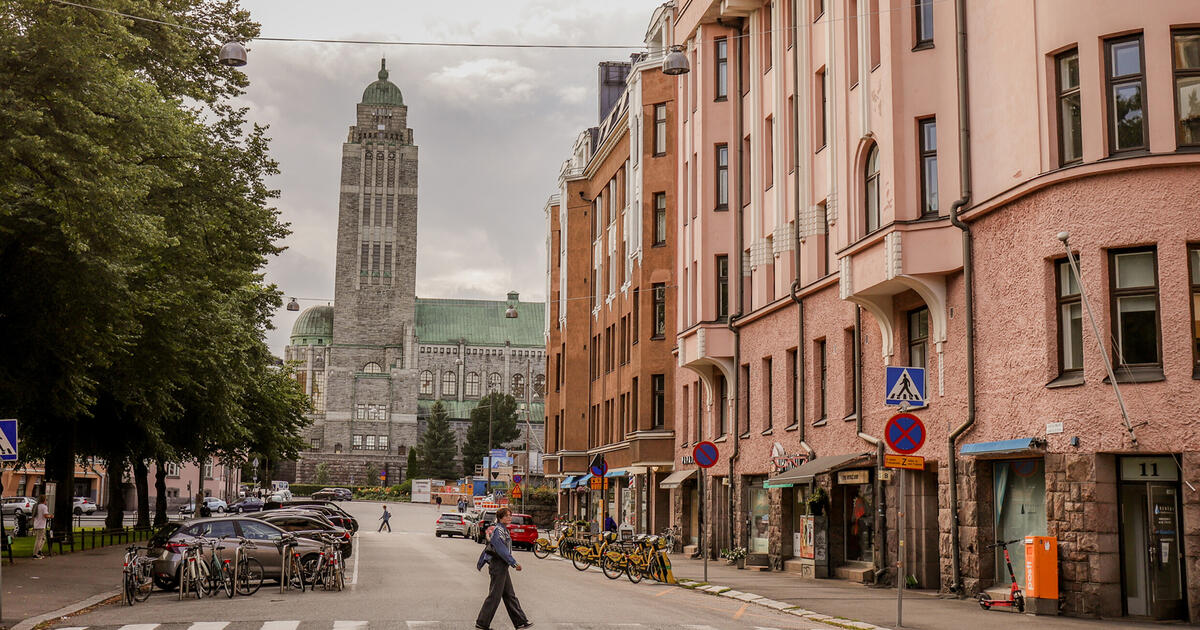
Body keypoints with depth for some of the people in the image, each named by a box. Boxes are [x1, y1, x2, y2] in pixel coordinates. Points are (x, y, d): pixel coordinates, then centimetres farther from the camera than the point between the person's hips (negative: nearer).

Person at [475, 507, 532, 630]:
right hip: (498, 566, -10)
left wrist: (481, 563, 26)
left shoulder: (504, 530, 16)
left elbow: (488, 547, 22)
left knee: (510, 595, 11)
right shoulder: (498, 530, -15)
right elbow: (502, 549, -23)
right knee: (494, 596, -4)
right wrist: (514, 563, -23)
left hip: (502, 566, 10)